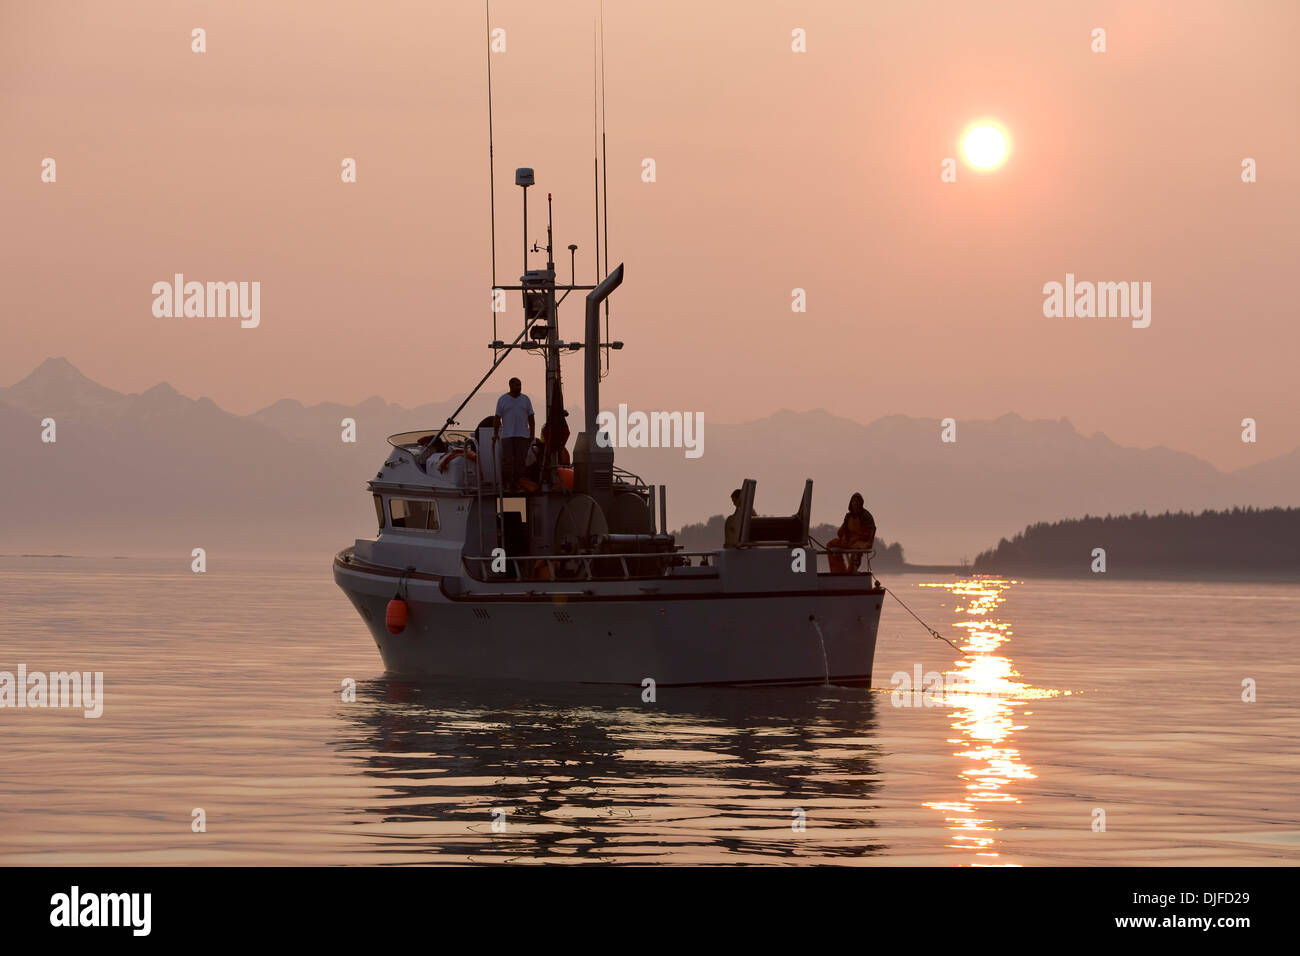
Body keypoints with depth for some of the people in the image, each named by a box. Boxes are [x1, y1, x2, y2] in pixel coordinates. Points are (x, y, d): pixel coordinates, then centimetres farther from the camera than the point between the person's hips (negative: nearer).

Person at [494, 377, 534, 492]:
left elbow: (531, 418, 10)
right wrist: (495, 434, -3)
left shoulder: (525, 399, 9)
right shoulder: (502, 400, 3)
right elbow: (497, 419, 3)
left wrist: (532, 435, 4)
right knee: (507, 461, -9)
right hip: (507, 435, -2)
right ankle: (506, 483, 0)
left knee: (520, 460, -3)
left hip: (523, 435, 2)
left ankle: (516, 483, 3)